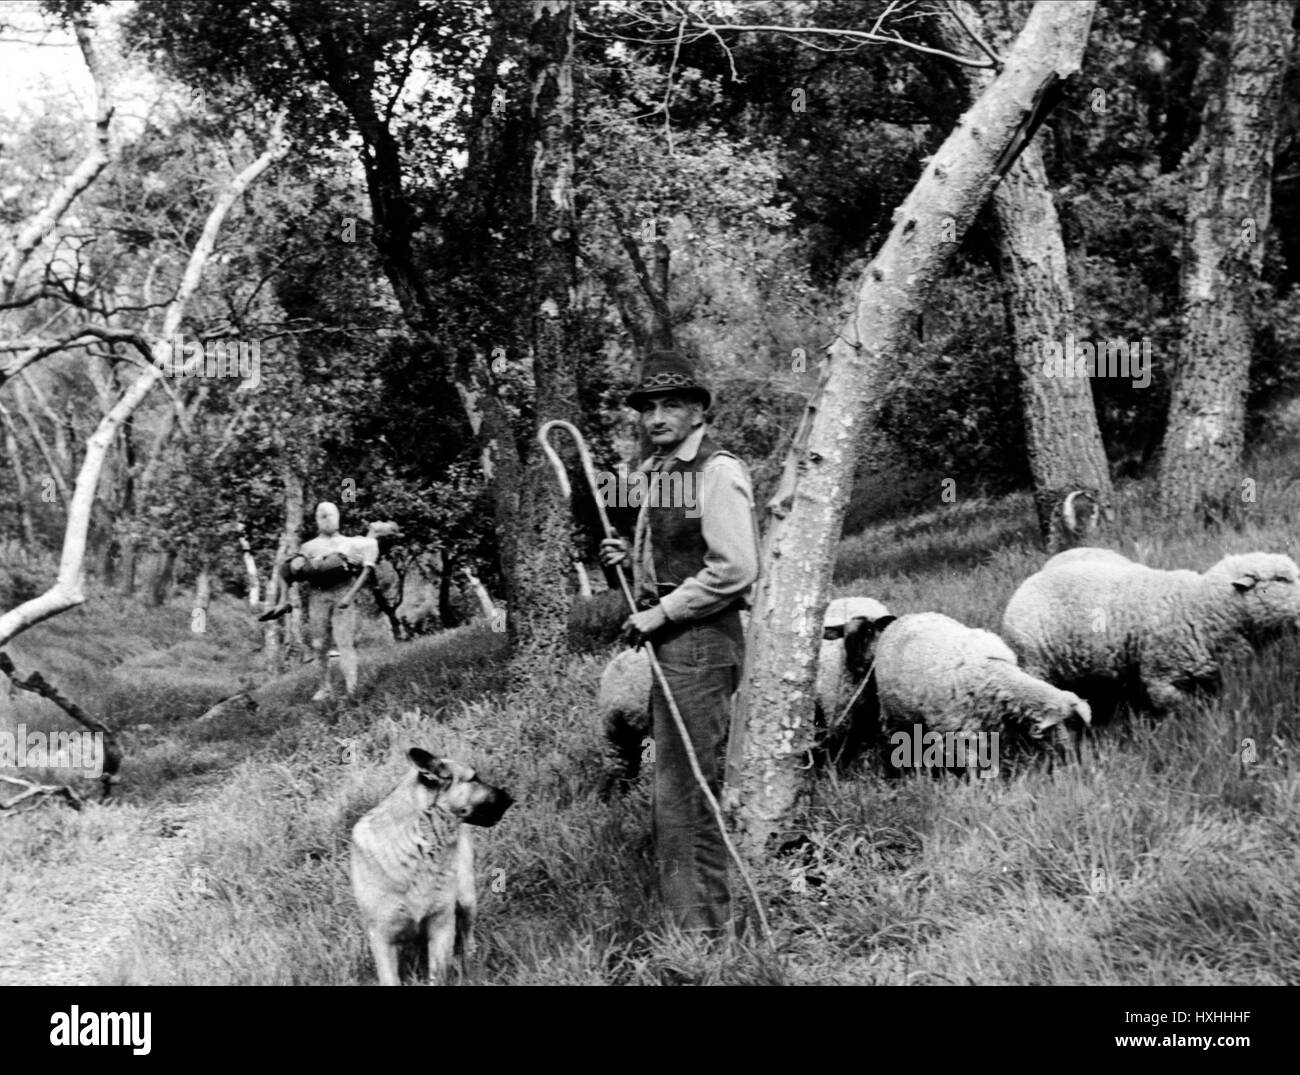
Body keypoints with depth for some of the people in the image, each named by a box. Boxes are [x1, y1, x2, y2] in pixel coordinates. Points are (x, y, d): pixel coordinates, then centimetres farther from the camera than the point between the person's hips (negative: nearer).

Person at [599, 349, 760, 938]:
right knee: (674, 785, 15)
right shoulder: (658, 472, 17)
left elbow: (734, 568, -21)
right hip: (670, 642, 10)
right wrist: (630, 557, 9)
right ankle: (686, 915, 26)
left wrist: (661, 612, -16)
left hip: (701, 640, -10)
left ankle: (703, 928, 1)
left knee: (688, 788, -7)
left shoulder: (719, 472, -13)